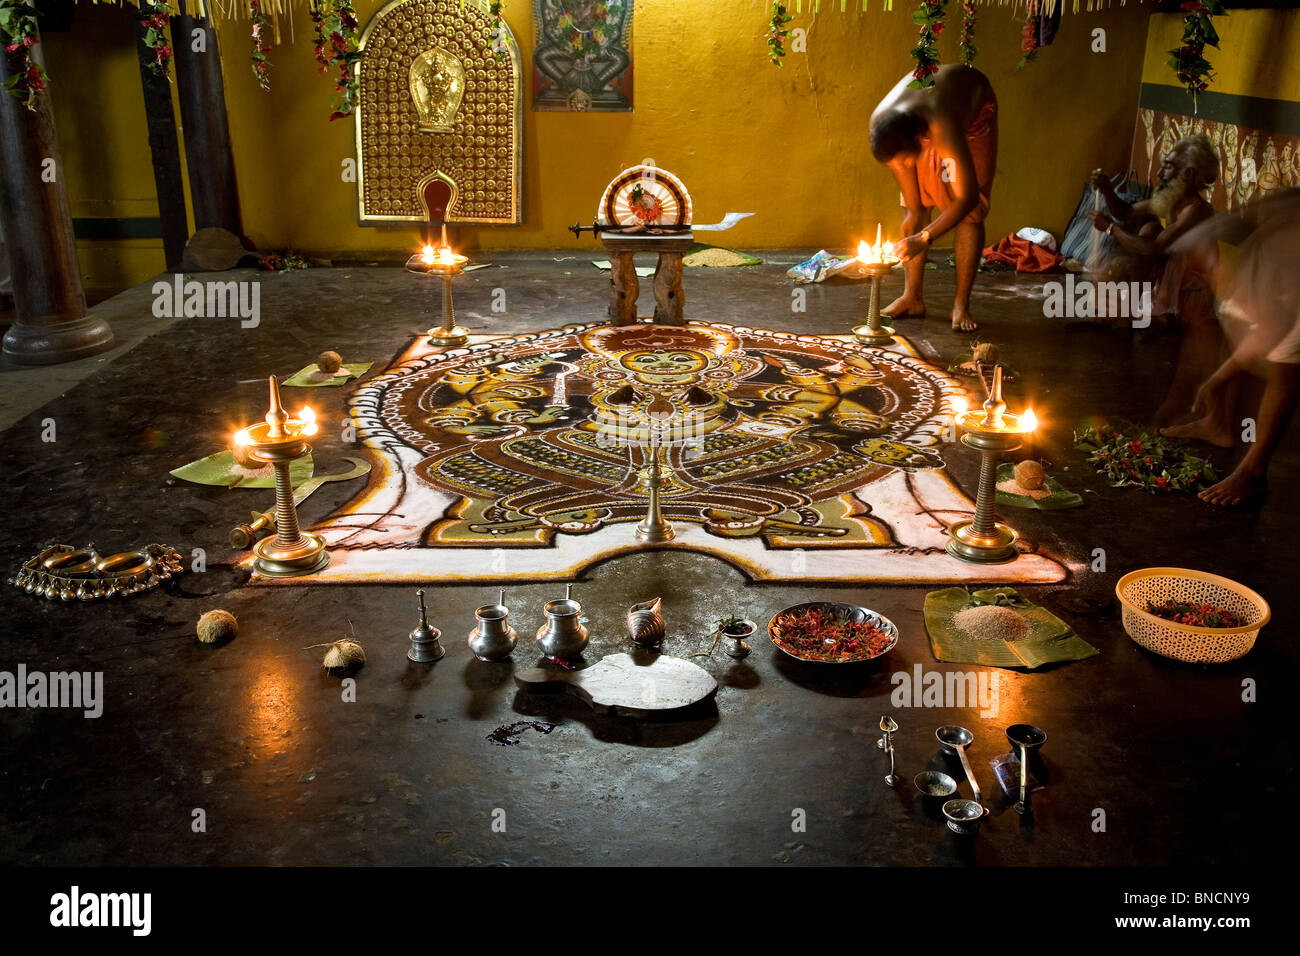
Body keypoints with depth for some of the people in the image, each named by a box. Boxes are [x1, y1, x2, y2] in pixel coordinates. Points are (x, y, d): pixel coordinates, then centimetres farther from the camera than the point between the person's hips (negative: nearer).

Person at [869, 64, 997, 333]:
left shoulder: (943, 129, -47)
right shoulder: (880, 122, -33)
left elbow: (968, 197, -43)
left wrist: (923, 239, -45)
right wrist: (912, 210, -11)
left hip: (975, 112, -4)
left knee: (970, 213, -12)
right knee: (916, 206, -3)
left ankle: (961, 305, -8)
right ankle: (912, 298, 4)